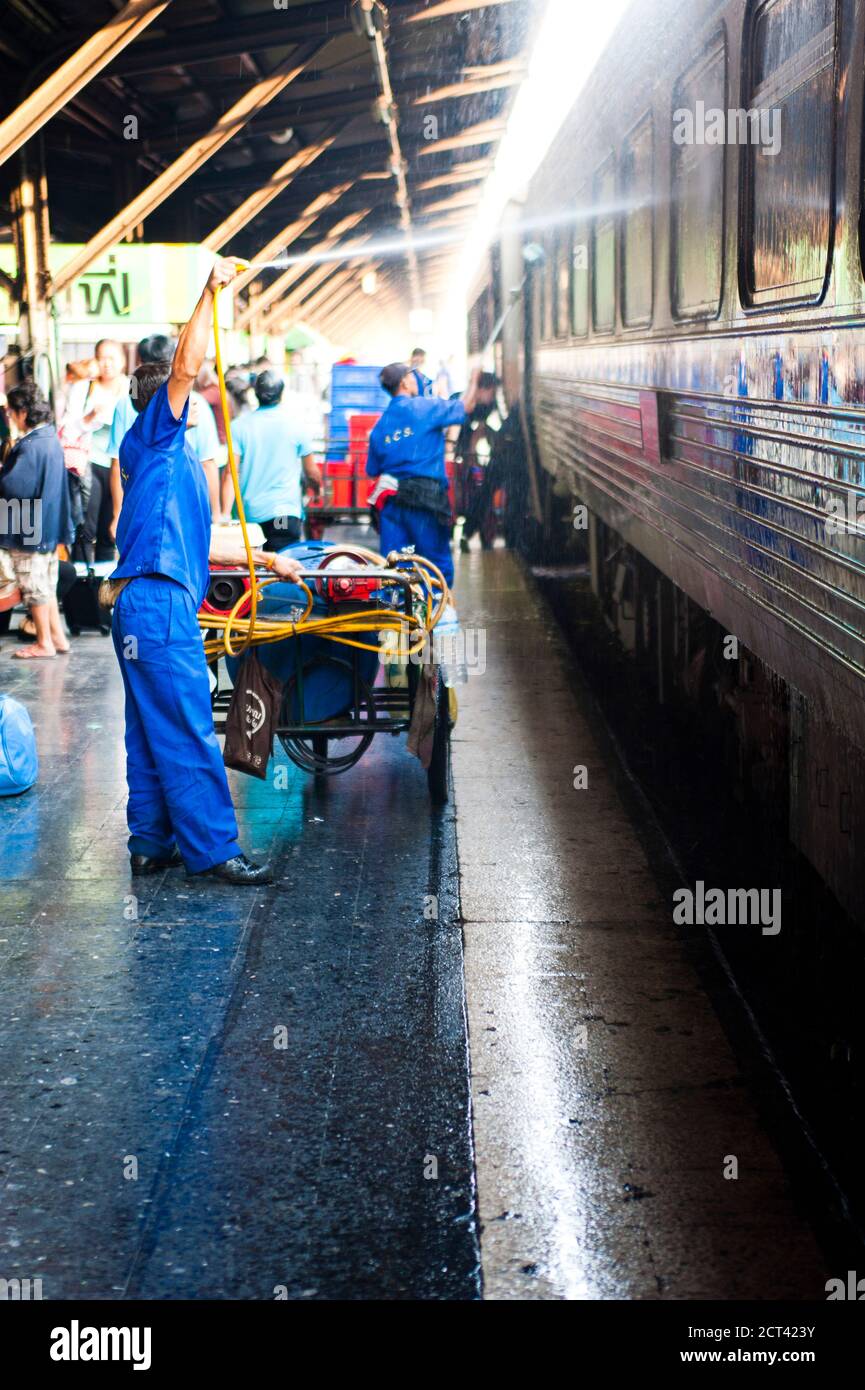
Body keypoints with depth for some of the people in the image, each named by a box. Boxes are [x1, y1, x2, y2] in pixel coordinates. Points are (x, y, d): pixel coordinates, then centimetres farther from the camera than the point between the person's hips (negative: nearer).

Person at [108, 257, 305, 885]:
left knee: (154, 734, 11)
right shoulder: (151, 440, -1)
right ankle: (213, 850, -6)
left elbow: (198, 544, 30)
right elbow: (185, 367, -16)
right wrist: (210, 293, -10)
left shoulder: (179, 457, 24)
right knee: (188, 734, -8)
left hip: (158, 604, 10)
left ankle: (152, 845, 15)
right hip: (156, 603, -10)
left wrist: (270, 560, 34)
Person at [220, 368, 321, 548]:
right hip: (286, 512, -2)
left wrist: (225, 513, -10)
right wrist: (317, 490, 30)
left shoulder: (239, 426, 0)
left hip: (250, 513, 2)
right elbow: (311, 473, 9)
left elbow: (231, 472, -7)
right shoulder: (295, 425, 0)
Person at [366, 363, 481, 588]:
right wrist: (474, 380, 23)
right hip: (426, 501, -5)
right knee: (438, 564, 3)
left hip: (391, 500, 5)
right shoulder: (425, 407, -3)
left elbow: (372, 471, 14)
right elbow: (465, 407, 6)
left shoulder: (380, 425, 12)